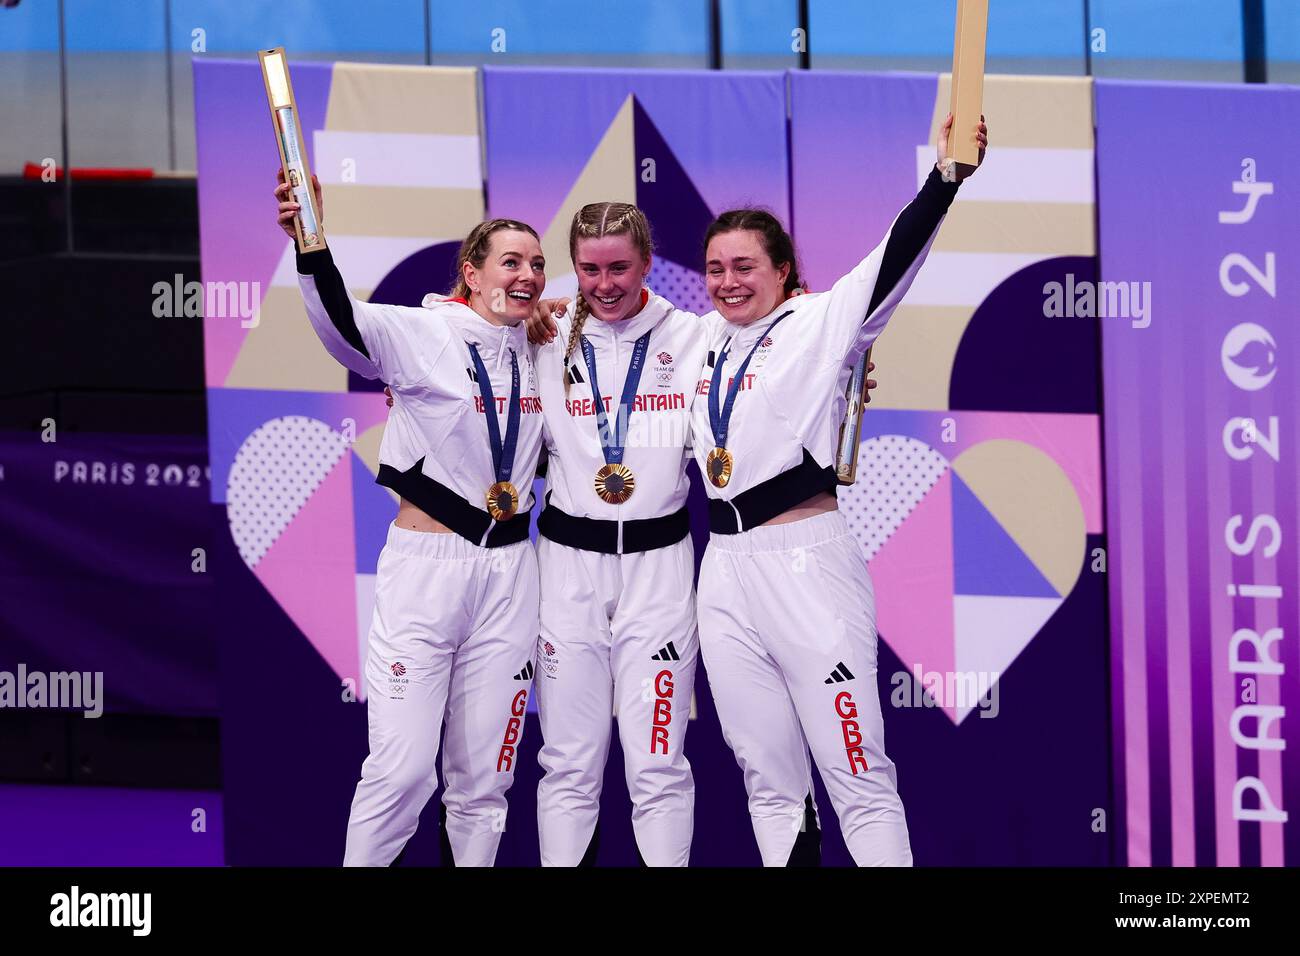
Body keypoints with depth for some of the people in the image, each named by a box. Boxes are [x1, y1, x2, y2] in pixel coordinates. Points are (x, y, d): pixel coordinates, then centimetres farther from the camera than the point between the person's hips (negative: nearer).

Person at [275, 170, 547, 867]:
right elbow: (343, 322, -29)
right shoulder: (422, 335, -9)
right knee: (402, 769, -9)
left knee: (484, 774, 9)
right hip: (424, 569, -5)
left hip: (508, 574, 5)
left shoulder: (541, 350, 9)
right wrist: (312, 242, -50)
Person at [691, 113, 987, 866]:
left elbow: (893, 261, -18)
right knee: (768, 778, 9)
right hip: (726, 570, 6)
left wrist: (946, 176, -31)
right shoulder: (705, 343, 15)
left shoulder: (819, 325, -2)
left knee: (857, 774, -9)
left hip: (806, 564, -6)